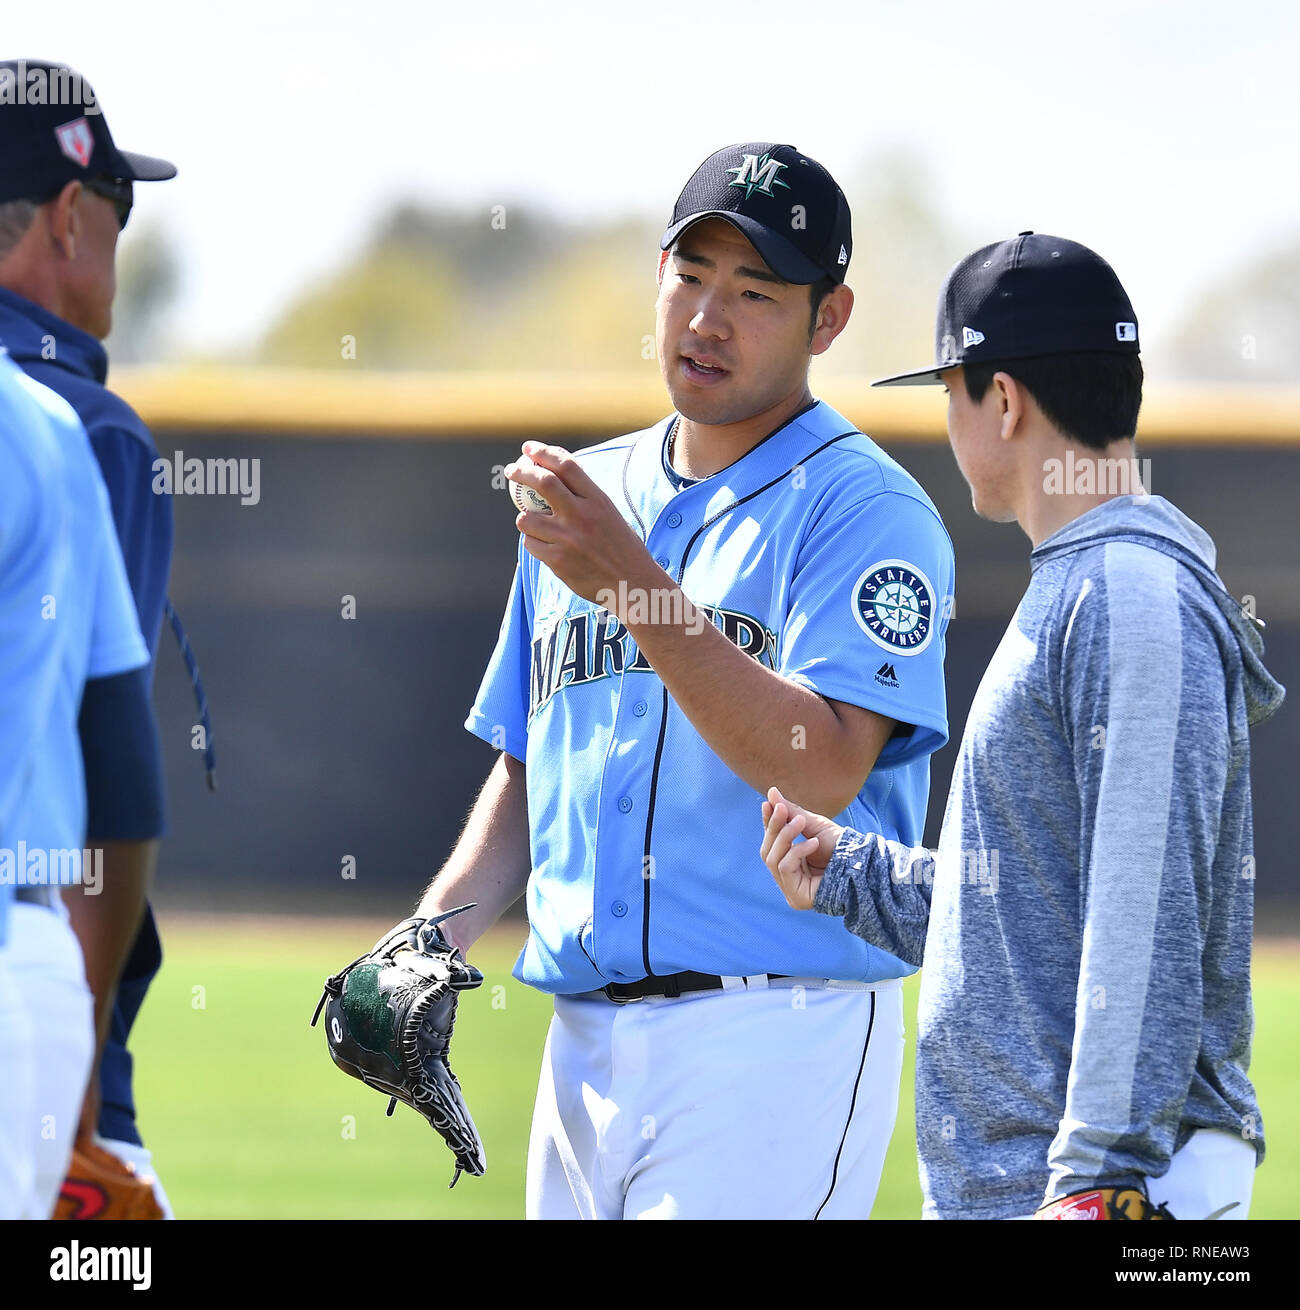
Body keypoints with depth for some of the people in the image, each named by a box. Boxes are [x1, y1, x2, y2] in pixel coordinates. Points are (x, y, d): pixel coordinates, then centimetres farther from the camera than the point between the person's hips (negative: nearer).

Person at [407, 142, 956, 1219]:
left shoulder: (867, 509, -5)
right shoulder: (585, 498, 17)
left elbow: (824, 772, -19)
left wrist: (635, 585, -25)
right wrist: (433, 932, 6)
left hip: (778, 1038, -7)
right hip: (584, 1040, 7)